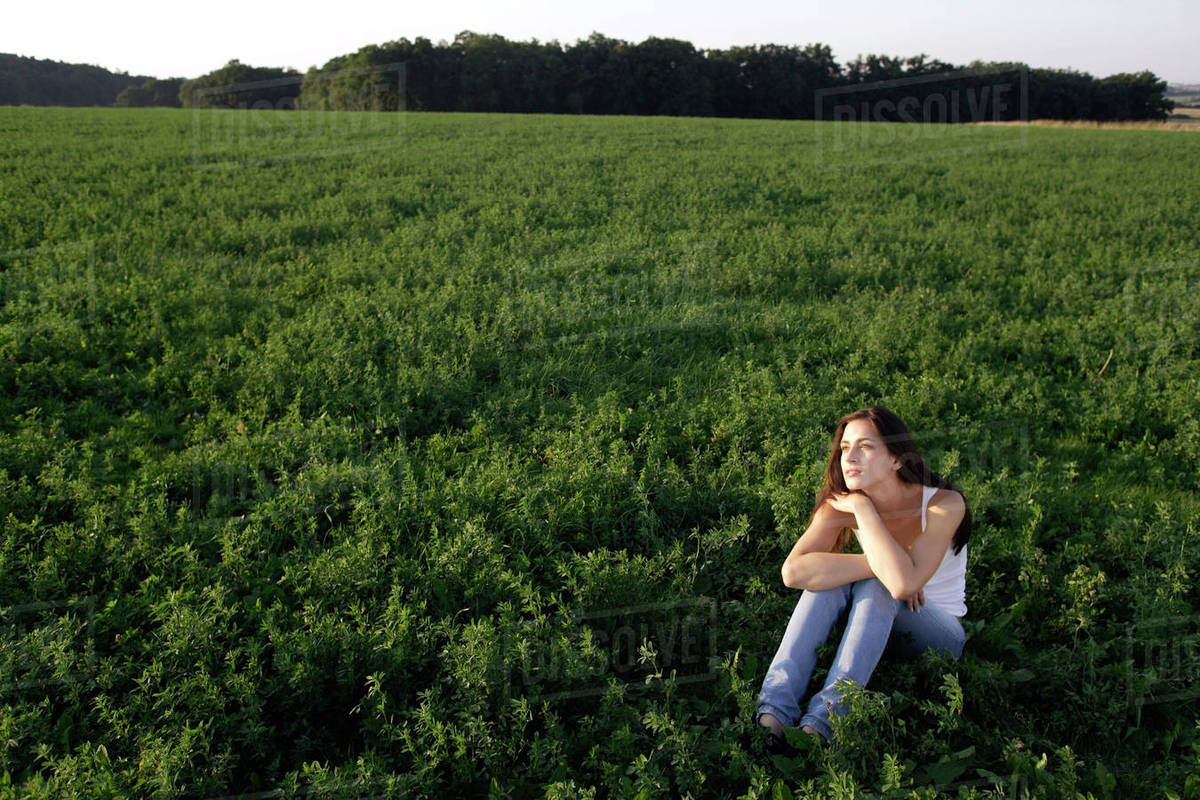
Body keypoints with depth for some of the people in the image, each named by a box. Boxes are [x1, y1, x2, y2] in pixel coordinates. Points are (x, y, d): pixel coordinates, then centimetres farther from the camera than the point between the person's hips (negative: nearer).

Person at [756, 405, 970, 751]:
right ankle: (773, 714, -37)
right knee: (827, 575, -27)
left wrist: (862, 508, -32)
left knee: (876, 586, -33)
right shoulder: (841, 505, -13)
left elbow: (903, 583, -40)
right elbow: (794, 571, -31)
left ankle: (820, 723, -41)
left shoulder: (945, 504, -23)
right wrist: (881, 565, -34)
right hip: (872, 626, 3)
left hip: (938, 635, -3)